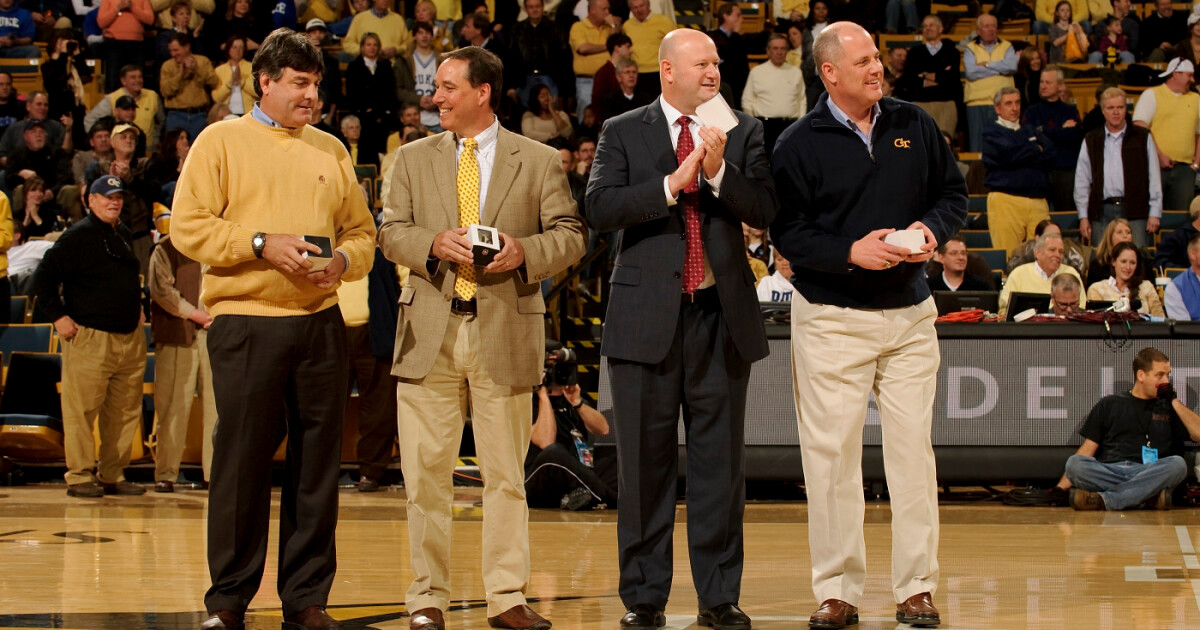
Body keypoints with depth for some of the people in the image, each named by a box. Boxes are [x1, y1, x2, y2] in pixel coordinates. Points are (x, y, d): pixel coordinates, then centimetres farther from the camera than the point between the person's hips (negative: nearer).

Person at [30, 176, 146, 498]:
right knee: (82, 409, -7)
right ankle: (79, 477, -1)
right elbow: (44, 278, -8)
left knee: (126, 411, 8)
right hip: (90, 338, -7)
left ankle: (113, 475, 15)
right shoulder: (77, 236, -6)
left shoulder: (123, 235, 17)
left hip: (130, 337, 7)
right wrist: (58, 316, -12)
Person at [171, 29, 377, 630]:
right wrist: (262, 244, -15)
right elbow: (188, 228, -6)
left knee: (316, 463, 4)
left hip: (320, 322, 4)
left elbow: (361, 230, 17)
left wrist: (344, 260, -5)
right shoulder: (221, 142, 3)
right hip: (245, 322, -4)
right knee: (241, 462, -3)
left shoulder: (329, 151, 16)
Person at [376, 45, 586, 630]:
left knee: (505, 474, 3)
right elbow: (391, 232, 8)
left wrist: (526, 251, -15)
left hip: (506, 333, -1)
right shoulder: (414, 158, 12)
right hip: (431, 331, 2)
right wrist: (434, 244, -12)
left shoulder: (538, 161, 6)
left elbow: (570, 235, 4)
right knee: (425, 472, 0)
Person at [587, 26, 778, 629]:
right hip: (647, 316, -1)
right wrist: (672, 184, -18)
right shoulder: (623, 132, 4)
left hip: (721, 314, 1)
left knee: (720, 460, 4)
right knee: (645, 463, 3)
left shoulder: (742, 131, 8)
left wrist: (719, 171, -16)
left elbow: (765, 210, -2)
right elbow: (599, 207, -10)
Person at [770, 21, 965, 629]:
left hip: (909, 312, 3)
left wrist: (932, 228, -6)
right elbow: (788, 233, -6)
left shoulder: (914, 125, 6)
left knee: (912, 448, 3)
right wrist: (851, 251, -19)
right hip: (831, 317, -3)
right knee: (831, 453, -2)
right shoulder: (799, 144, -4)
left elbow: (954, 191, 14)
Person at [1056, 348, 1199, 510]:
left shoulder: (1168, 407, 21)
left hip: (1148, 475, 0)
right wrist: (1061, 488, 2)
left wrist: (1174, 401, 5)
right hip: (1108, 474, 0)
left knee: (1177, 464, -32)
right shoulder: (1109, 405, 20)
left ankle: (1103, 499, -41)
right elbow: (1088, 448, 14)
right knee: (1074, 463, -30)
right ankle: (1150, 496, -38)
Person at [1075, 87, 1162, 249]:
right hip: (1103, 212, 1)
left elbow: (1154, 176, 7)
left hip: (1135, 212, -1)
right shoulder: (1091, 141, 12)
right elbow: (1082, 181, 12)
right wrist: (1083, 216, 5)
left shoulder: (1143, 137, 9)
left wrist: (1155, 213, 0)